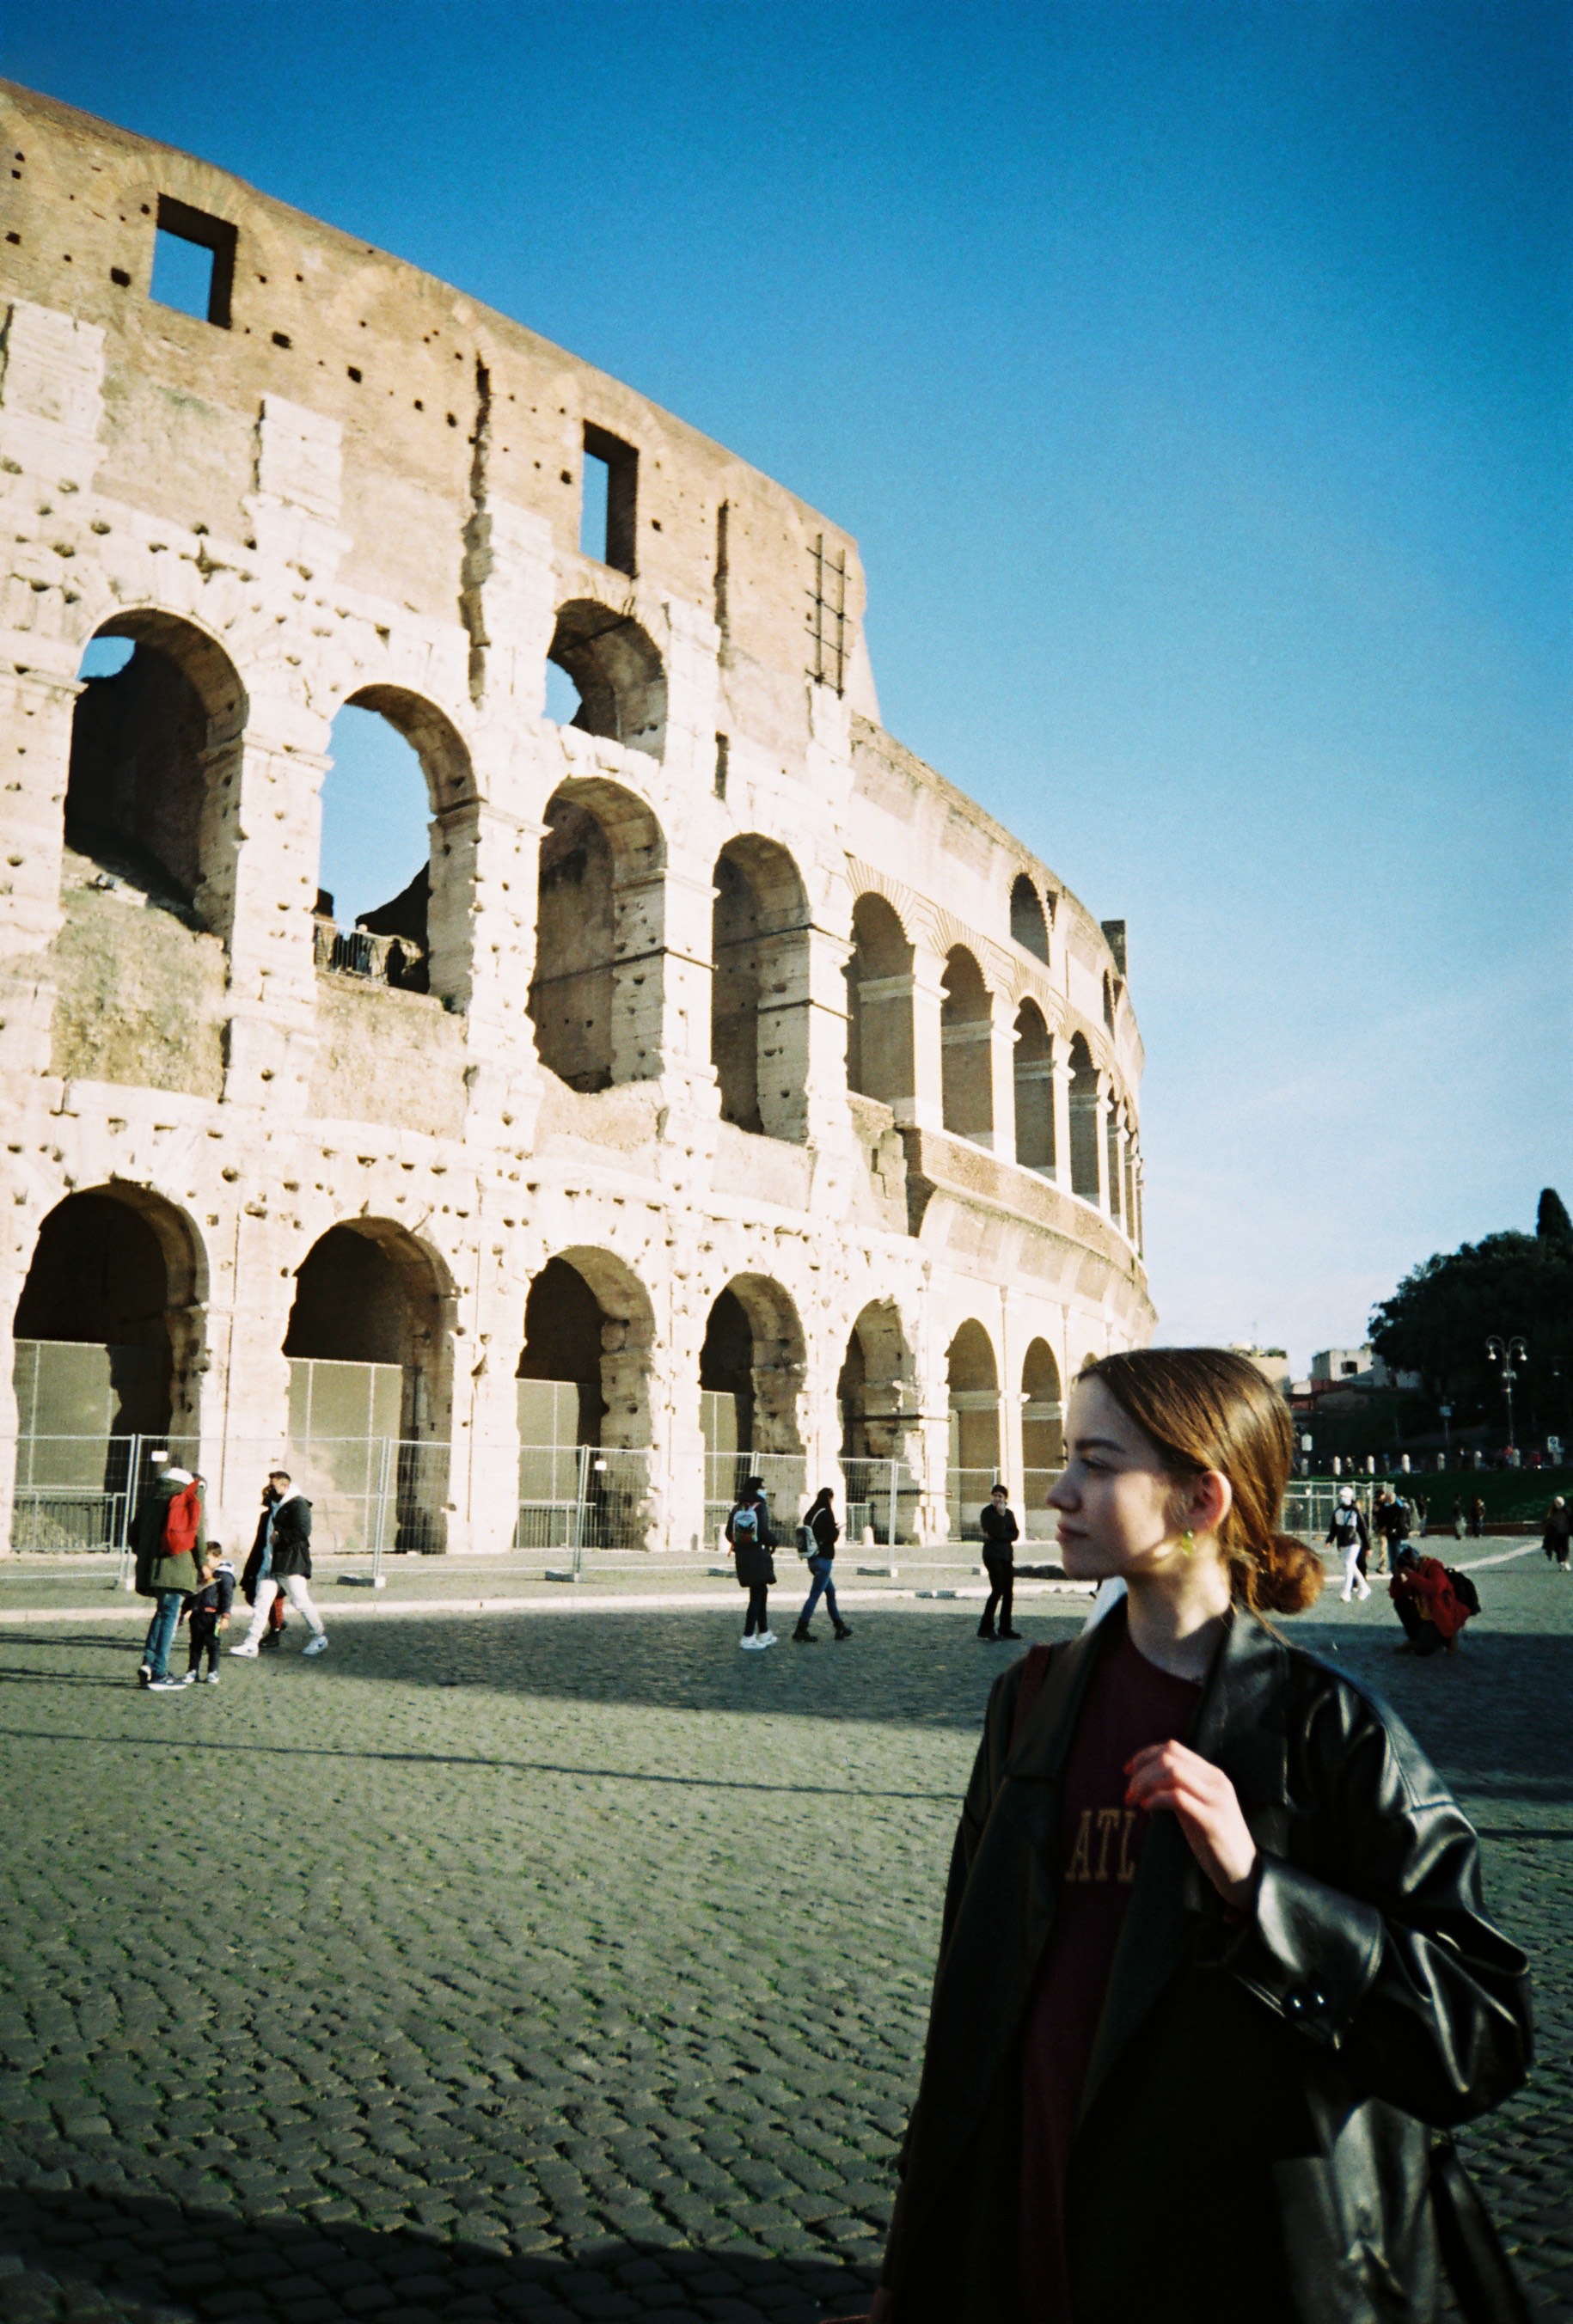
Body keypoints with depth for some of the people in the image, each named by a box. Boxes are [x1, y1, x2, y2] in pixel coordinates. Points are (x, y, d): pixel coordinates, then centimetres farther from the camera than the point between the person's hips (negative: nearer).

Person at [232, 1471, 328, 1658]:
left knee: (301, 1602, -1)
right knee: (261, 1602, 0)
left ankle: (320, 1638, 14)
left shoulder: (298, 1504, -9)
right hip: (268, 1563, 8)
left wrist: (280, 1536, -17)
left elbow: (303, 1531, -20)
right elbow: (263, 1535, 28)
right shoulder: (272, 1506, 19)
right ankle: (251, 1644, -1)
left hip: (291, 1564, -8)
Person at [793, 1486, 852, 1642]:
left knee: (831, 1592, 17)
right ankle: (801, 1631, -7)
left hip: (813, 1559, 8)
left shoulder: (811, 1514, 8)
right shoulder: (826, 1513, -13)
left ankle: (840, 1628, 24)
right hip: (823, 1559, -8)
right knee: (815, 1595, -6)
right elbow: (832, 1537, -16)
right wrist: (837, 1530, 4)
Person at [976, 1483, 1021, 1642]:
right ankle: (986, 1628, -11)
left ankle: (1005, 1628, 13)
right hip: (992, 1554, -6)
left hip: (1007, 1555, 6)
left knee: (1008, 1591, 4)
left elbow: (1015, 1534, 2)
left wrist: (997, 1536, -11)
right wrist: (1001, 1515, -9)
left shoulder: (1009, 1513, 13)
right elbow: (994, 1532, -16)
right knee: (998, 1589, -14)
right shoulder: (987, 1512, -3)